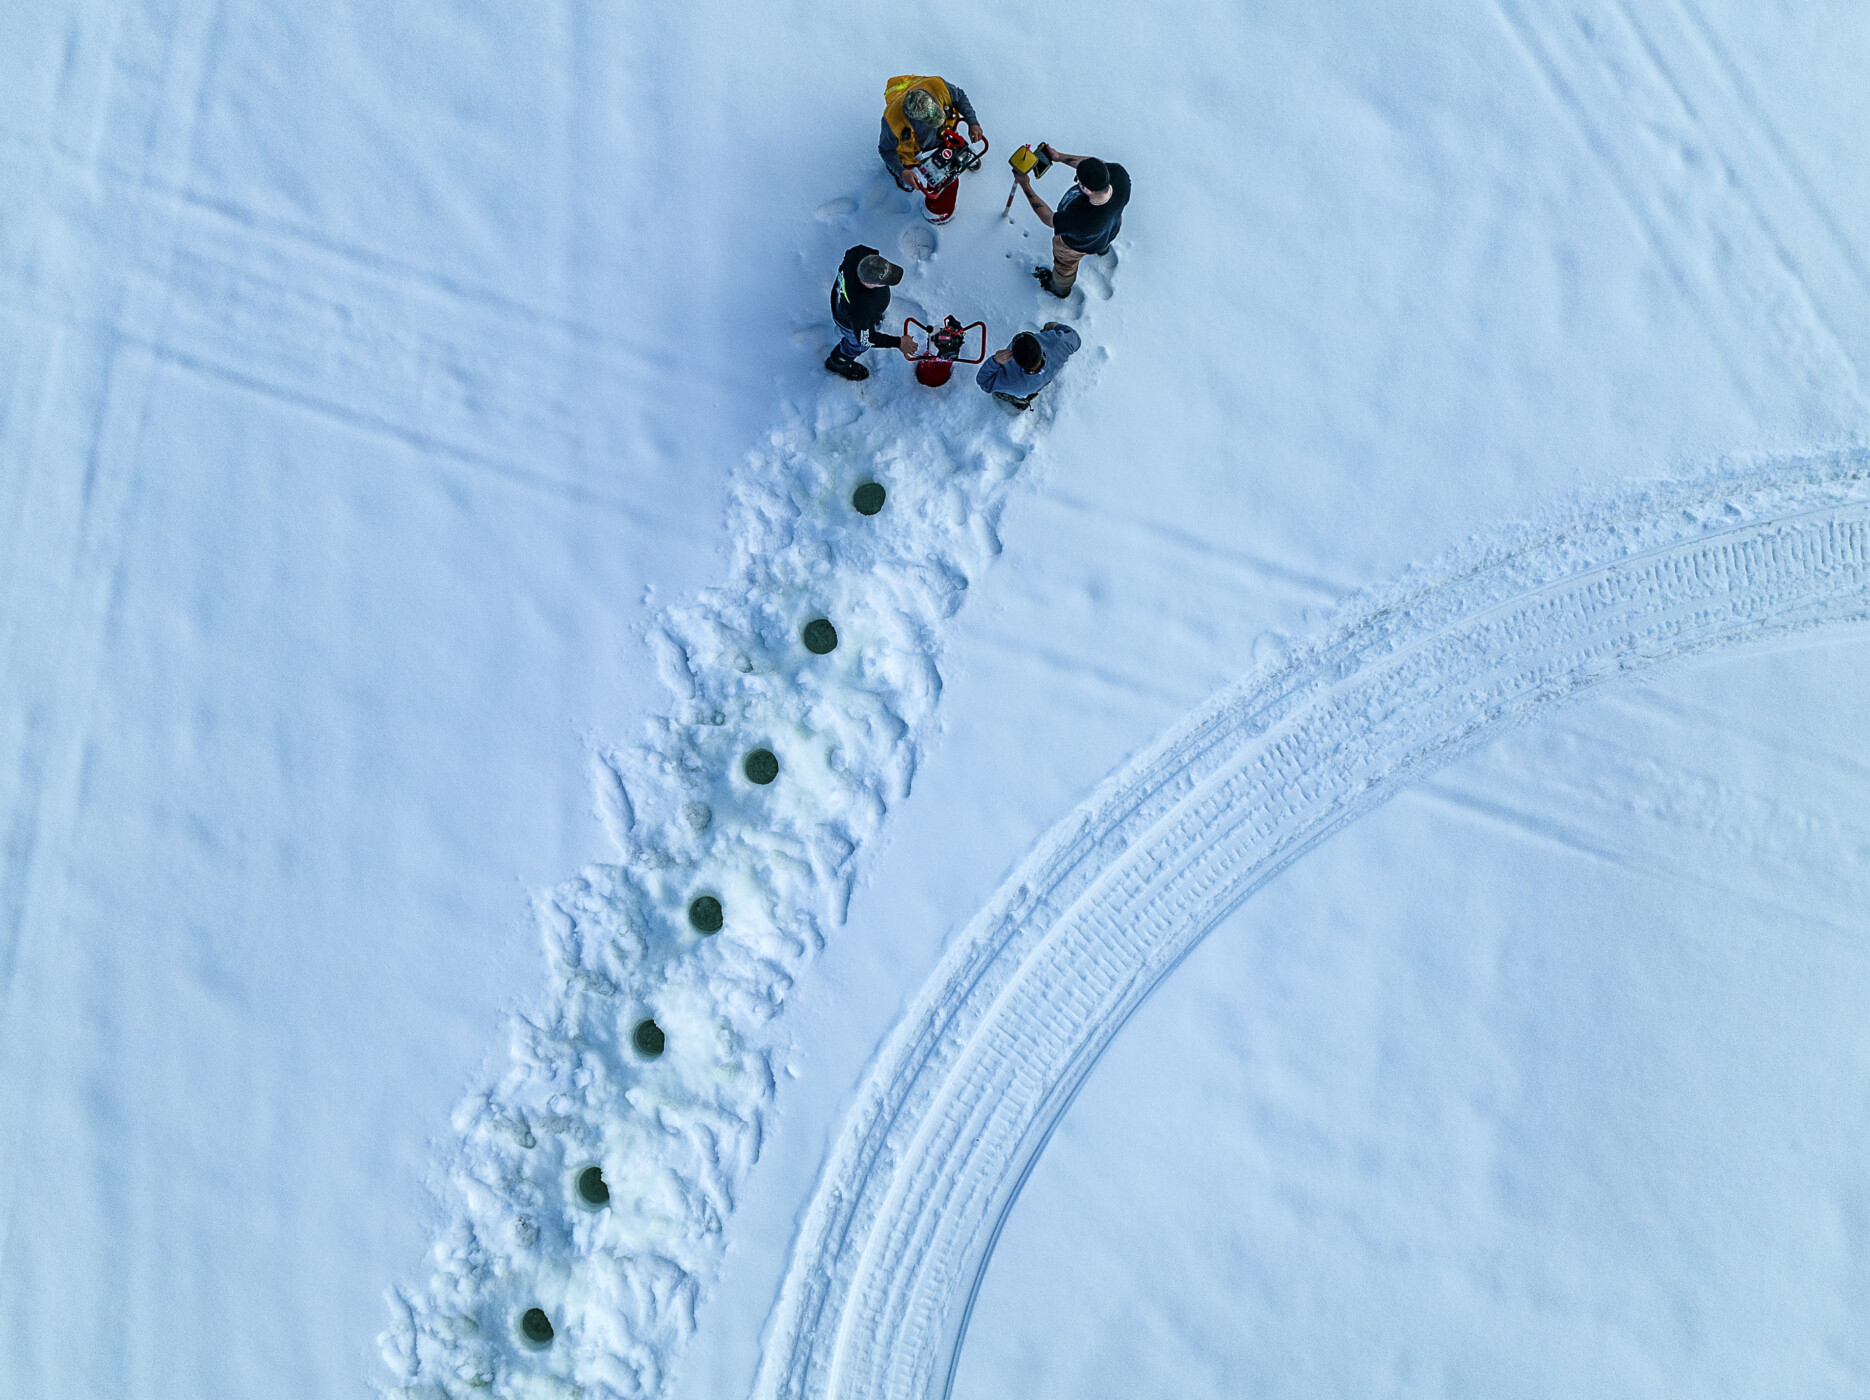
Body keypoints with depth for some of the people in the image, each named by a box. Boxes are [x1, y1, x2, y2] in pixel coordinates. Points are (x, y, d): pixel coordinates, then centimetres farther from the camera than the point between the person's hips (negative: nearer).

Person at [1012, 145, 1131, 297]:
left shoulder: (1081, 220, -51)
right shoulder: (1119, 173, -41)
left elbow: (1048, 219, -31)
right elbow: (1097, 165, -18)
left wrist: (1025, 186, -25)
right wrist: (1060, 156, -19)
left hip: (1077, 244, -4)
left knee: (1065, 264, 32)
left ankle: (1060, 288, 65)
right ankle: (1103, 248, 78)